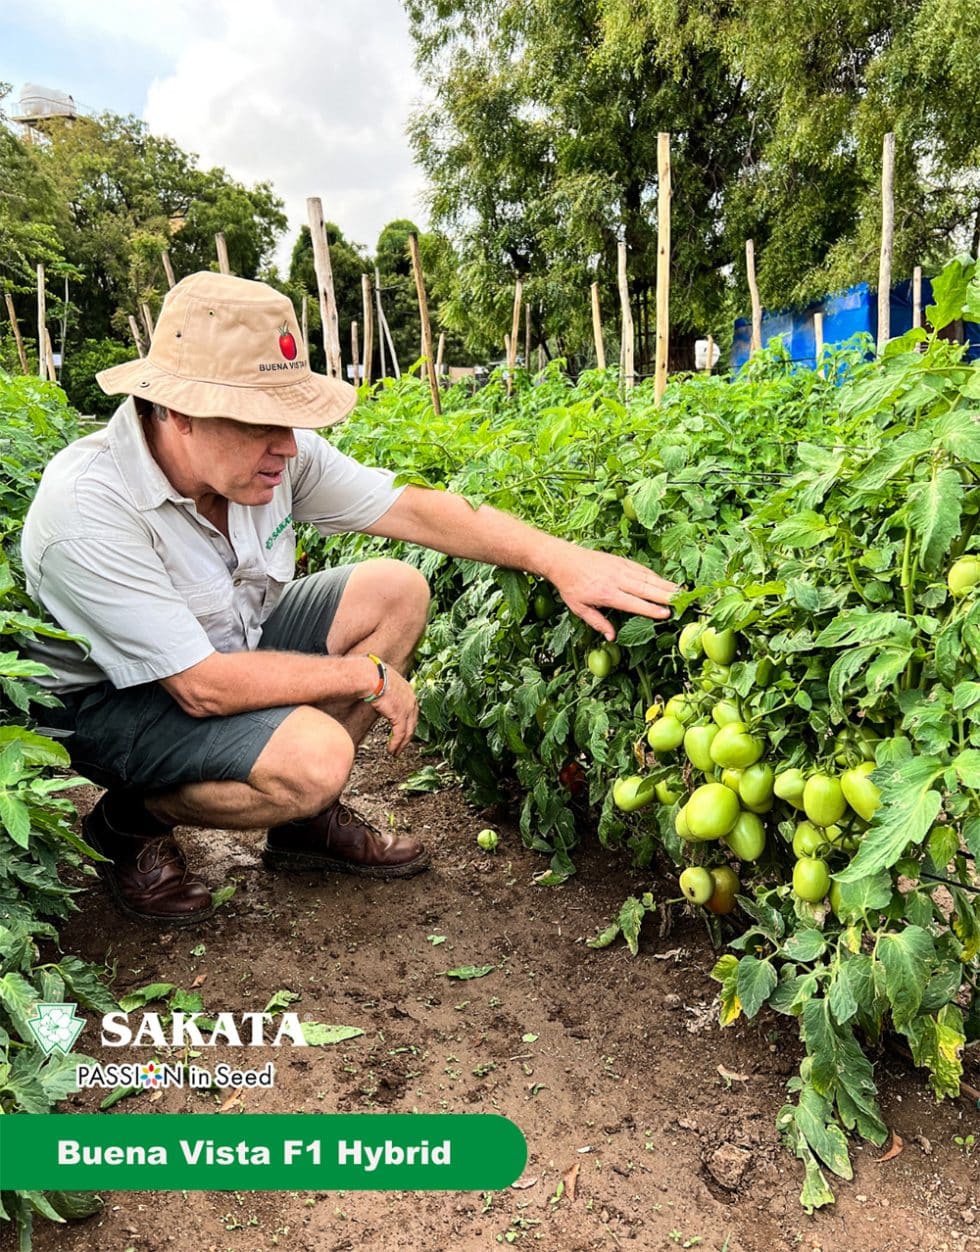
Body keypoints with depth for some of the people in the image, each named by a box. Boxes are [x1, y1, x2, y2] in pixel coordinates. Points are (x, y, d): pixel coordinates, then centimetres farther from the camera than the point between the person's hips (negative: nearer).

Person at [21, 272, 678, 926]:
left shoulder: (278, 451, -16)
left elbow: (415, 508, -13)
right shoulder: (88, 510, -33)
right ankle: (128, 822, 0)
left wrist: (560, 558, -21)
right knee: (315, 758, -32)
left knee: (397, 590, -8)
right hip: (113, 697, -7)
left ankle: (306, 818, 4)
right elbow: (203, 688, -33)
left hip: (230, 642, 7)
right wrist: (367, 676, -25)